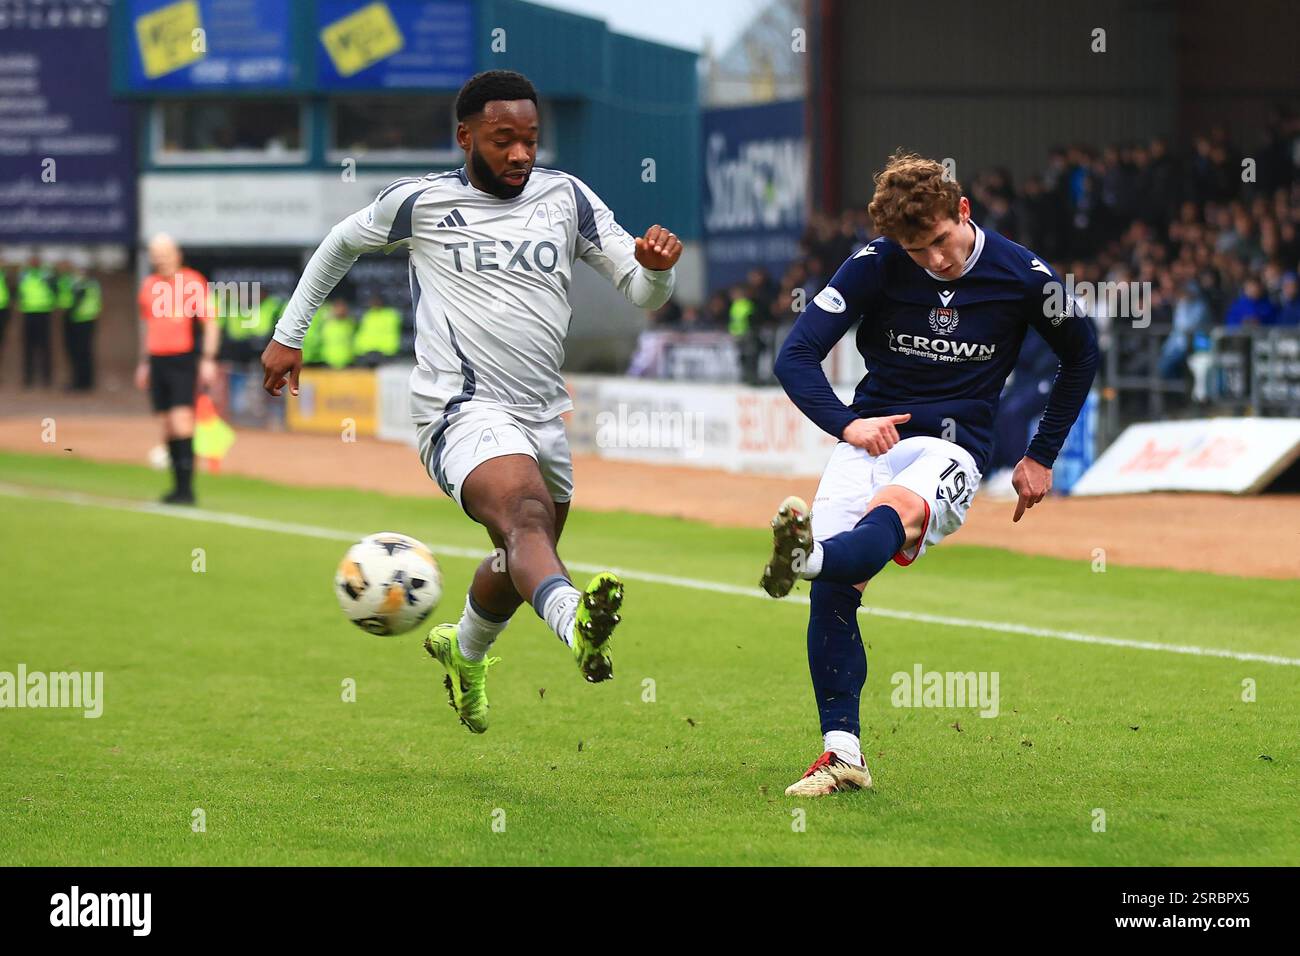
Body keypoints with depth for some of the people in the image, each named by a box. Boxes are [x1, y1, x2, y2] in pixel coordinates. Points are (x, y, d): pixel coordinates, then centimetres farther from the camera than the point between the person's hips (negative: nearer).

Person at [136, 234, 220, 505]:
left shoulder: (193, 282, -5)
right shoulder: (148, 285, 13)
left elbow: (210, 323, -7)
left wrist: (208, 360, -14)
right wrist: (143, 363, 23)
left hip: (184, 360, -6)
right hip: (157, 361, 6)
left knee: (182, 422, -15)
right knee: (167, 426, 6)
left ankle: (187, 489, -15)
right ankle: (178, 487, 11)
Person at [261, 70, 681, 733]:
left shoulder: (566, 198, 8)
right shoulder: (420, 203, 1)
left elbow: (642, 295, 8)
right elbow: (342, 243, 20)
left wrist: (655, 267, -17)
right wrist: (288, 336, 21)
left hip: (543, 416, 6)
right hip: (463, 408, -6)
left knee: (522, 564, 23)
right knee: (527, 514, -35)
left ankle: (463, 650, 55)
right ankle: (576, 625, -64)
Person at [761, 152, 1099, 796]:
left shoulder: (1023, 276, -3)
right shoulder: (875, 265, -4)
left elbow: (1080, 356, 16)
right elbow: (796, 356, -5)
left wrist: (1041, 457, 15)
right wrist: (846, 424, -22)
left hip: (952, 448, -2)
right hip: (872, 436, 2)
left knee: (895, 511, -38)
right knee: (833, 591, -19)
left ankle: (808, 557, -68)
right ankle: (842, 754, -15)